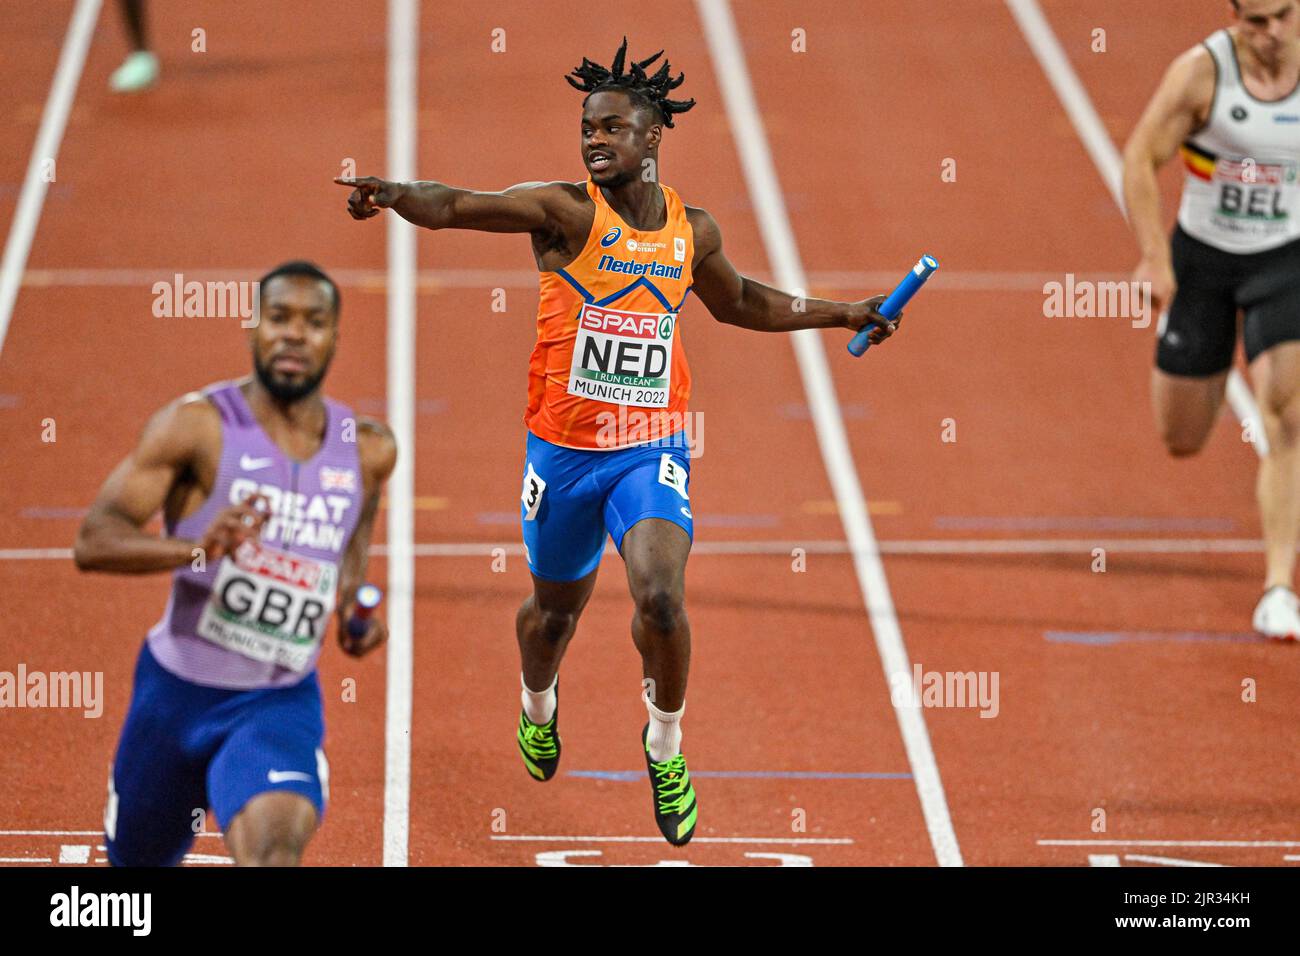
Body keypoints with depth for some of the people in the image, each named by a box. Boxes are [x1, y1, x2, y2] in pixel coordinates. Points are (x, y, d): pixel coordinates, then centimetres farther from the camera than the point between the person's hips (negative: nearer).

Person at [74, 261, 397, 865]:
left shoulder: (368, 449, -1)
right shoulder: (197, 425, -13)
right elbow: (93, 540, -20)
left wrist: (354, 601, 5)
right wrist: (196, 549, -39)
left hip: (281, 702, 0)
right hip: (179, 690, 0)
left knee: (277, 839, -30)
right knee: (138, 861, 19)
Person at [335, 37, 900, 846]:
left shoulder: (693, 230, 3)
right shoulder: (567, 211, -10)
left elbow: (739, 302, 24)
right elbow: (454, 207, -21)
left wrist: (840, 315, 24)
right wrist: (393, 194, -42)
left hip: (652, 450, 1)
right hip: (563, 449, -1)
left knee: (661, 598, -21)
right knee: (557, 607, 16)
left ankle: (666, 743, 4)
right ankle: (539, 704, 52)